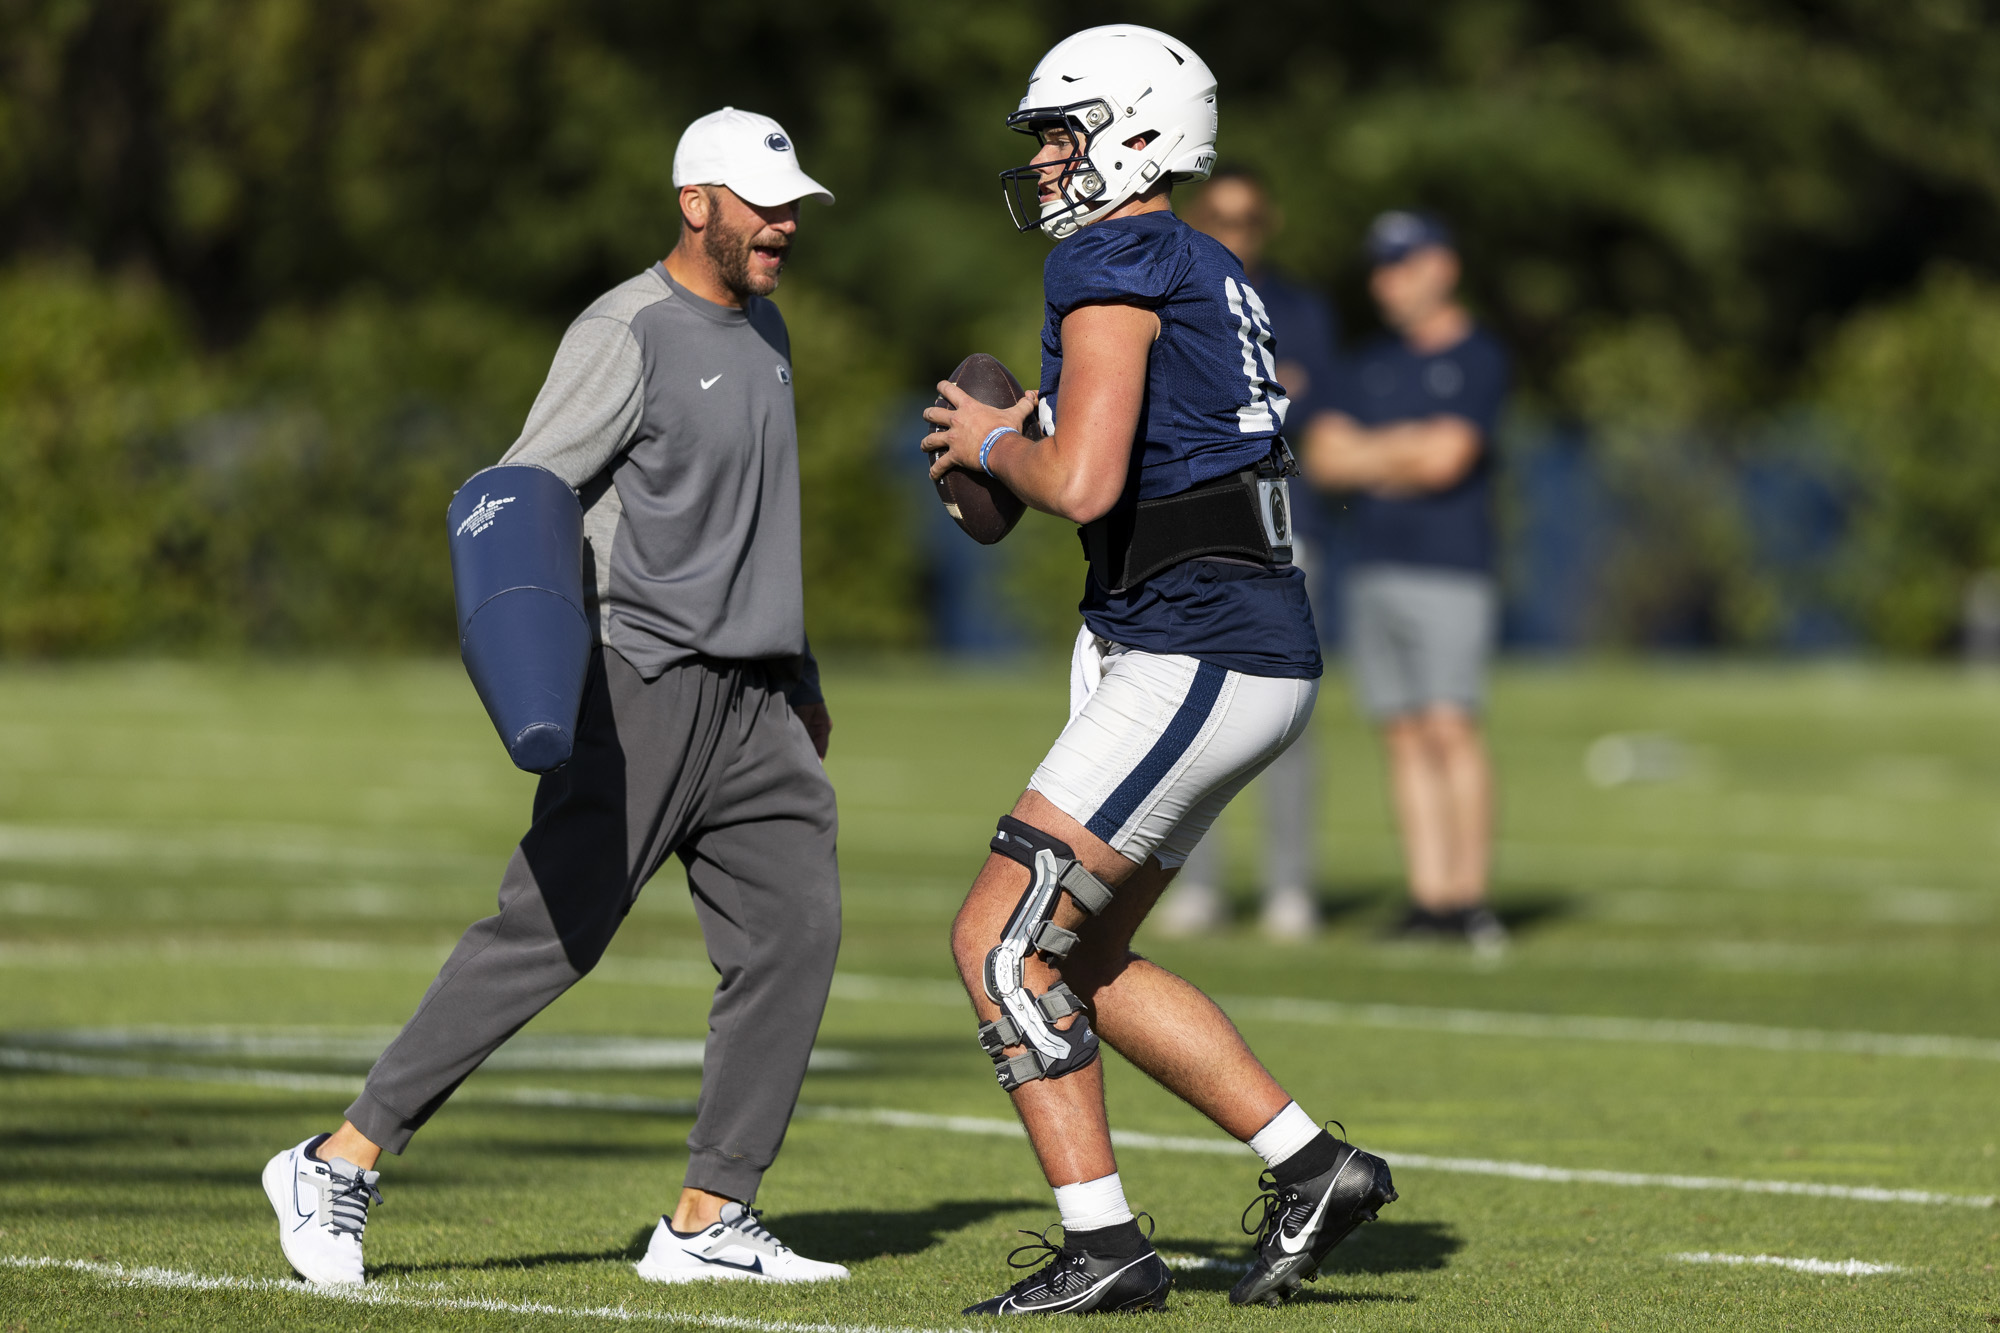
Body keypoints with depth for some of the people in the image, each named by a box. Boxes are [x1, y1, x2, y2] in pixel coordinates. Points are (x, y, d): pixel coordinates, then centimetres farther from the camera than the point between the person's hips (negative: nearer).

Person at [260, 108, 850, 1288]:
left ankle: (710, 1221, 2)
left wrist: (802, 680, 31)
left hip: (749, 706, 8)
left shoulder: (763, 331, 17)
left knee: (796, 928, -3)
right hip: (645, 689, -8)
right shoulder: (629, 336, -10)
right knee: (549, 938, -10)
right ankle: (342, 1163, 0)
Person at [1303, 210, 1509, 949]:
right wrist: (1409, 450, -5)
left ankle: (1470, 897, -12)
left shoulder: (1477, 359, -2)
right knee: (1404, 735, 3)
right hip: (1374, 574, 6)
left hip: (1449, 570, -6)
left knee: (1450, 727, -13)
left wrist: (1367, 453, 0)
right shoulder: (1372, 363, 17)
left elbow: (1446, 457, -13)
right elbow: (1322, 456, 7)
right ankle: (1430, 897, 2)